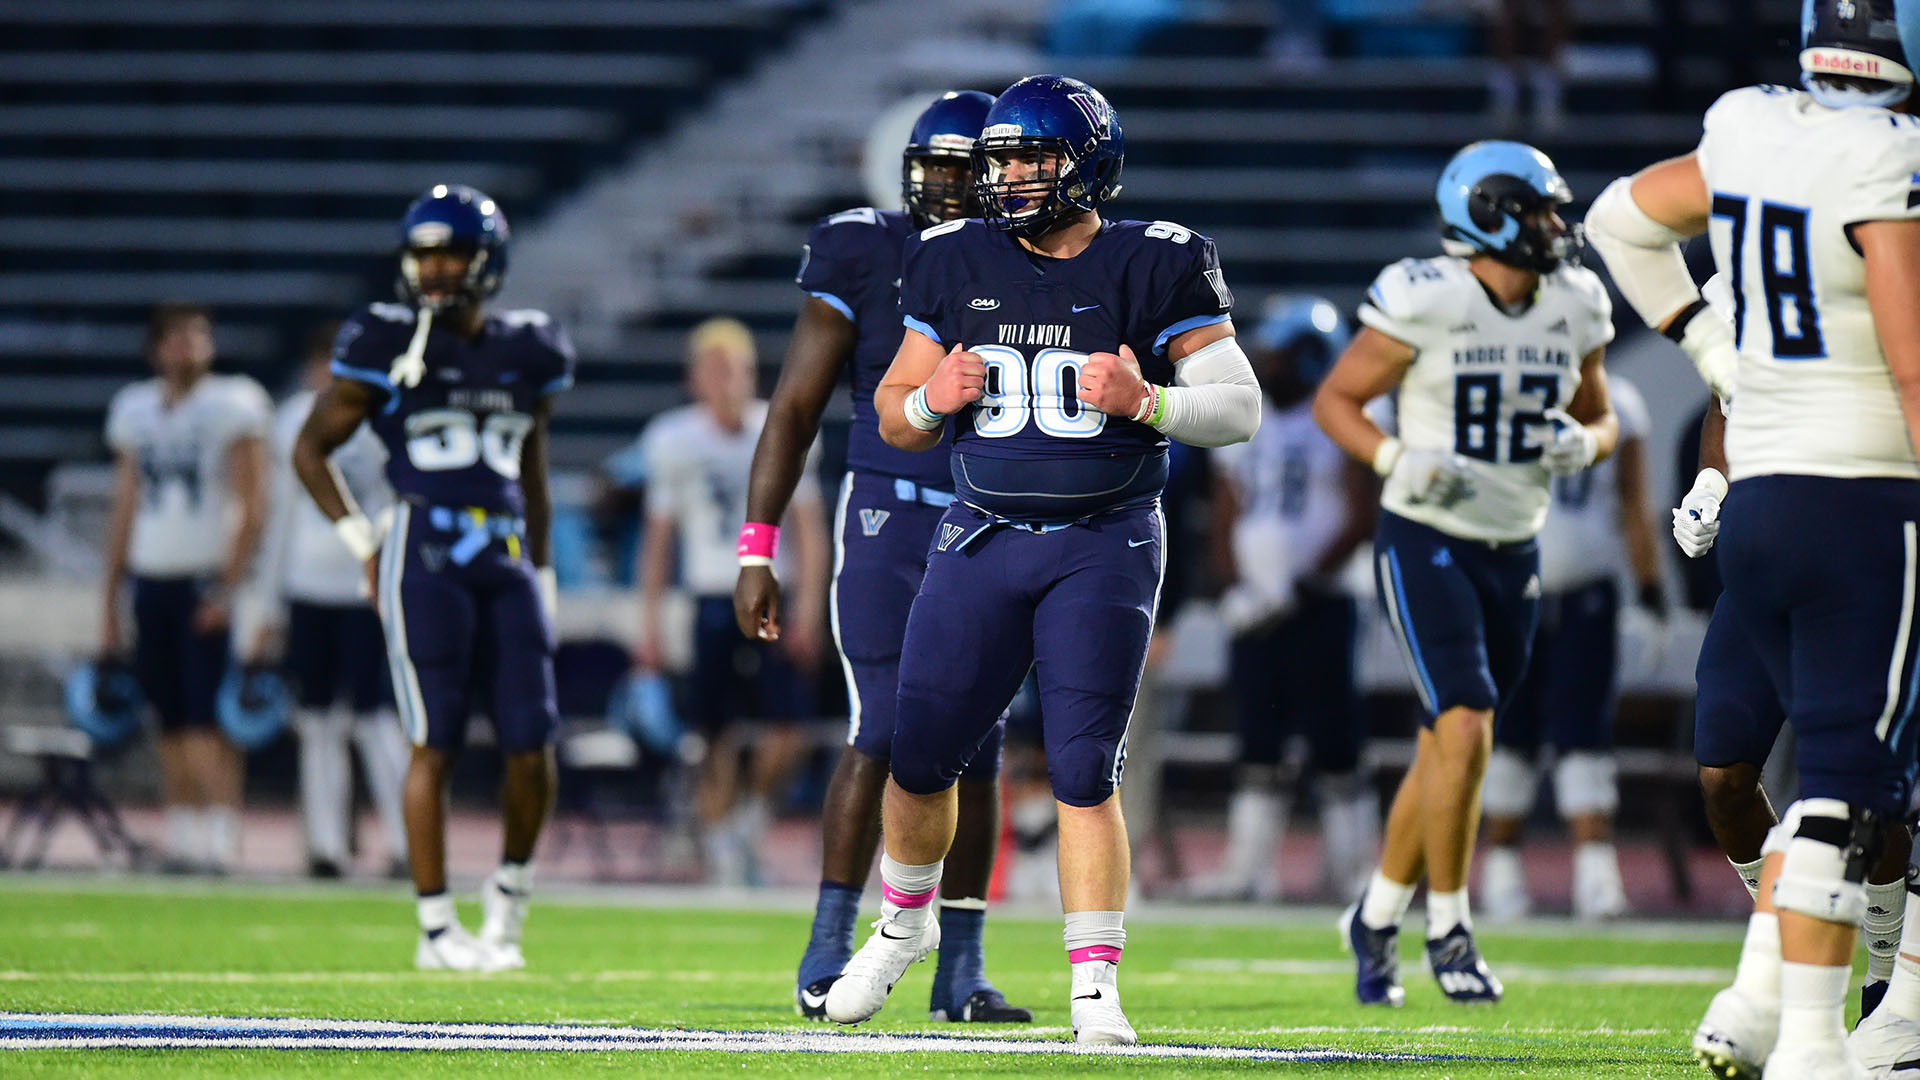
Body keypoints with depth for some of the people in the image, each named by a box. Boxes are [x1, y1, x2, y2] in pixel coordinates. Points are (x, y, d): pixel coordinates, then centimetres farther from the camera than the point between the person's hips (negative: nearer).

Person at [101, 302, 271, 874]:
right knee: (171, 720, 5)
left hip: (207, 581, -5)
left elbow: (253, 507, -6)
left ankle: (220, 840, -10)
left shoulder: (232, 407, -3)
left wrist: (229, 588, -15)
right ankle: (181, 840, 9)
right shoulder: (135, 410, 13)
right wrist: (110, 605, 17)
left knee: (210, 718, -10)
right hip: (151, 580, 5)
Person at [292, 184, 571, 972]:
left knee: (531, 749, -3)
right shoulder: (386, 348, -1)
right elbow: (311, 449, 6)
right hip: (424, 554, -4)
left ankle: (511, 889, 22)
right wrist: (363, 544, -1)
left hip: (507, 559, 4)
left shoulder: (527, 353, 11)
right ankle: (436, 928, 1)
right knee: (435, 744, -6)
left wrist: (543, 572, 20)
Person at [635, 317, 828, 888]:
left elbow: (809, 529, 4)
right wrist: (649, 623, 4)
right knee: (719, 742, -3)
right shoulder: (674, 440, 2)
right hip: (711, 601, -1)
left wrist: (808, 608, -5)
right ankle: (720, 845, 8)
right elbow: (658, 536, 7)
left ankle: (752, 813, 17)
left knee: (789, 734, -9)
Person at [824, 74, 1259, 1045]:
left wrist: (1145, 402, -21)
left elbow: (1240, 407, -4)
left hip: (1103, 548, -3)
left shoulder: (1154, 269, -5)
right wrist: (931, 400, -11)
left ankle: (1094, 990, -3)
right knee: (920, 759, 7)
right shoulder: (956, 265, 4)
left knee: (1084, 775, -9)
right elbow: (893, 417, 12)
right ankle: (904, 923, 34)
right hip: (982, 539, 3)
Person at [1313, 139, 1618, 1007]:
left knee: (1447, 756, 11)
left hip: (1512, 553, 6)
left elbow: (1600, 421, 15)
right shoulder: (1424, 303, -15)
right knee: (1464, 727, -19)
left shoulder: (1571, 311, 2)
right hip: (1425, 543, -6)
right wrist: (1398, 460, -23)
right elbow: (1335, 400, -6)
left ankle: (1376, 919, 29)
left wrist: (1582, 443, -8)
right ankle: (1447, 928, -5)